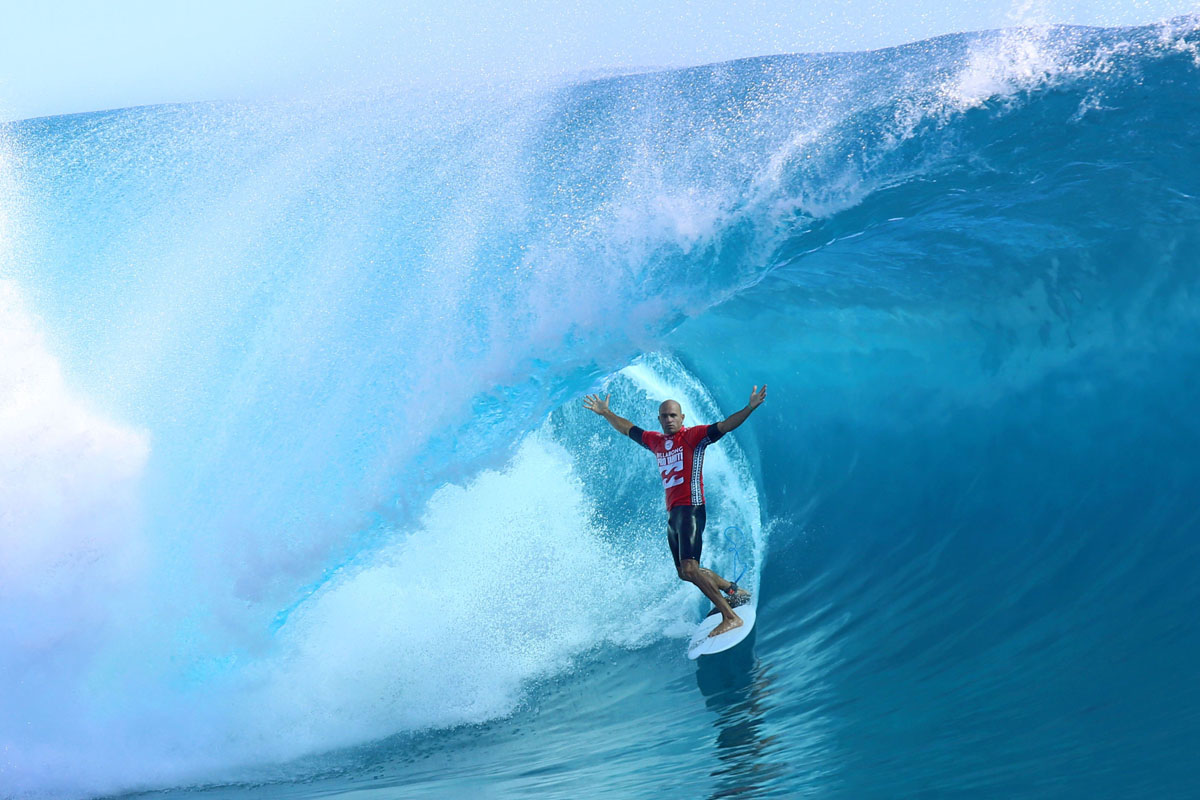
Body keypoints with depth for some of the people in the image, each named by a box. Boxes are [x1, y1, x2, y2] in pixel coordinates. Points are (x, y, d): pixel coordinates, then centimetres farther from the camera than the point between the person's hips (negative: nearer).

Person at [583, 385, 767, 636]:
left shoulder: (693, 436, -3)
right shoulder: (656, 441, 17)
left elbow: (723, 427, -16)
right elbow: (628, 429, 32)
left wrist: (750, 408, -29)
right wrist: (605, 413, 39)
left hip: (690, 509, -8)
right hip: (672, 513, 8)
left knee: (690, 569, -22)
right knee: (685, 573, 12)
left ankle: (730, 617, -21)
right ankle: (734, 591, 30)